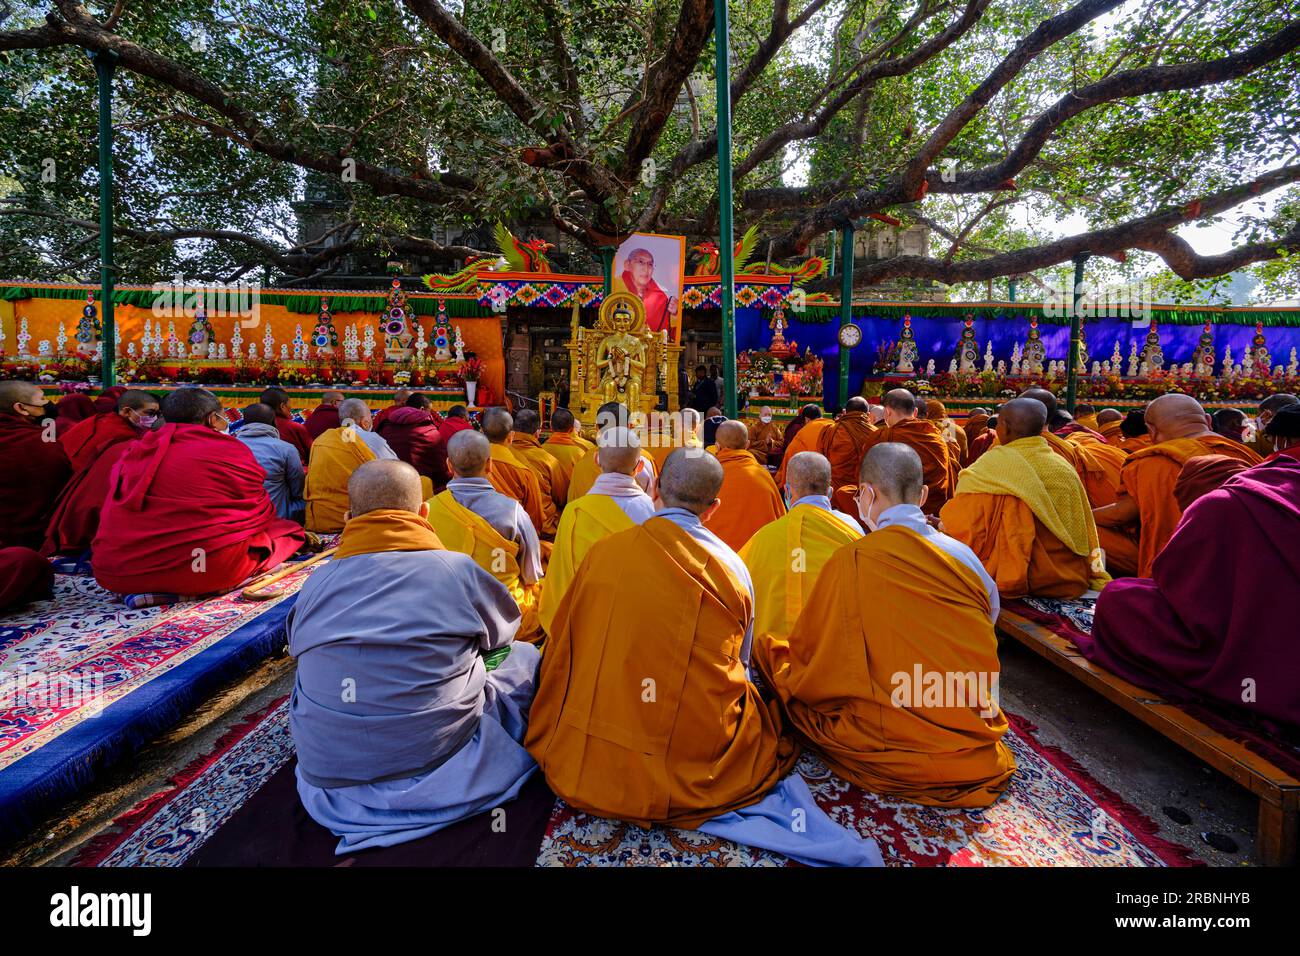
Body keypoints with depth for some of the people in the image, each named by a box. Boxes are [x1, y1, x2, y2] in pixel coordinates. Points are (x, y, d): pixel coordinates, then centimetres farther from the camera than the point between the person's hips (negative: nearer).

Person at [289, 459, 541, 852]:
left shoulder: (316, 583, -1)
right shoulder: (457, 568, -8)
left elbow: (297, 648, 16)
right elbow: (504, 631, 9)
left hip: (327, 770, 4)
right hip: (437, 756, -3)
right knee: (524, 655, 14)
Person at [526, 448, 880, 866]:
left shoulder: (603, 553, -4)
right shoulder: (733, 569, -4)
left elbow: (560, 657, 7)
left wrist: (545, 743, 24)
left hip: (586, 770, 1)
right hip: (700, 771, -1)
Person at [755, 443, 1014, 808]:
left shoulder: (849, 561, -19)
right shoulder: (965, 556, -6)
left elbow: (809, 664, -10)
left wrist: (767, 647, 12)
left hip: (892, 754, -2)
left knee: (767, 647, 4)